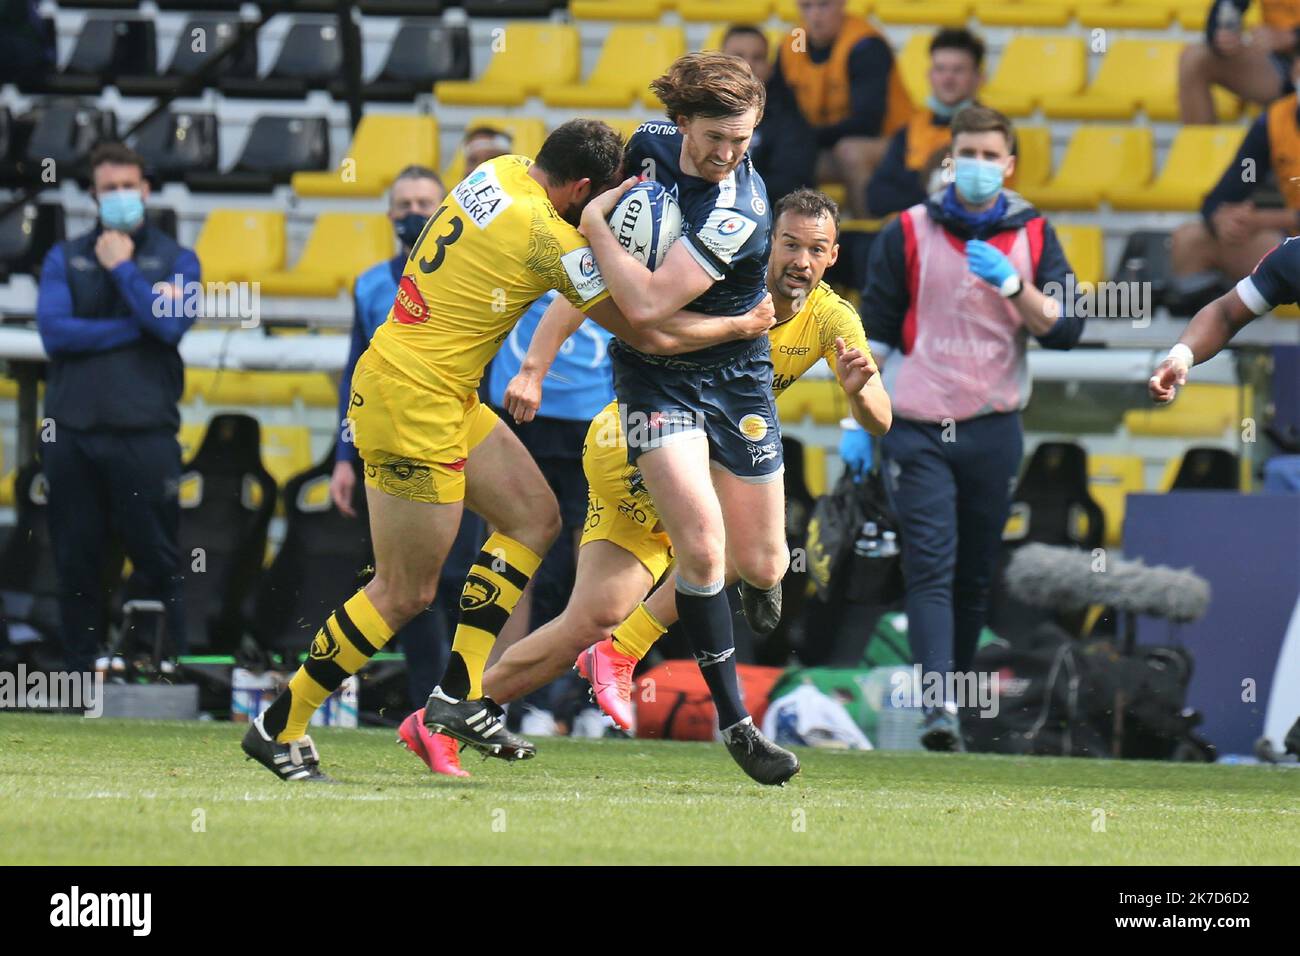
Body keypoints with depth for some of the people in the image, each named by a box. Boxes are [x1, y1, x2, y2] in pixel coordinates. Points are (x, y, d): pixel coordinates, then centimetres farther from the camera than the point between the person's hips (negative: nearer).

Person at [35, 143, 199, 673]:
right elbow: (54, 329, -3)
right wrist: (137, 325, -5)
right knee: (76, 564, 4)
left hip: (145, 432, -2)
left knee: (158, 563, -2)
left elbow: (171, 324, -8)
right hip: (72, 430, 2)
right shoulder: (65, 258, 13)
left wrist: (122, 268, -1)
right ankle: (80, 675, 10)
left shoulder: (175, 258, 10)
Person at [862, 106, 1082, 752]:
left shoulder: (1034, 237, 6)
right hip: (917, 429, -2)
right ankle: (939, 706, -23)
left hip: (994, 431, 2)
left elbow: (1065, 330, -3)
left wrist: (1011, 284, -17)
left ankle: (958, 685, 21)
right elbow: (873, 332, 5)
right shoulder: (908, 234, 3)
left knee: (975, 576, 8)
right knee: (931, 569, -14)